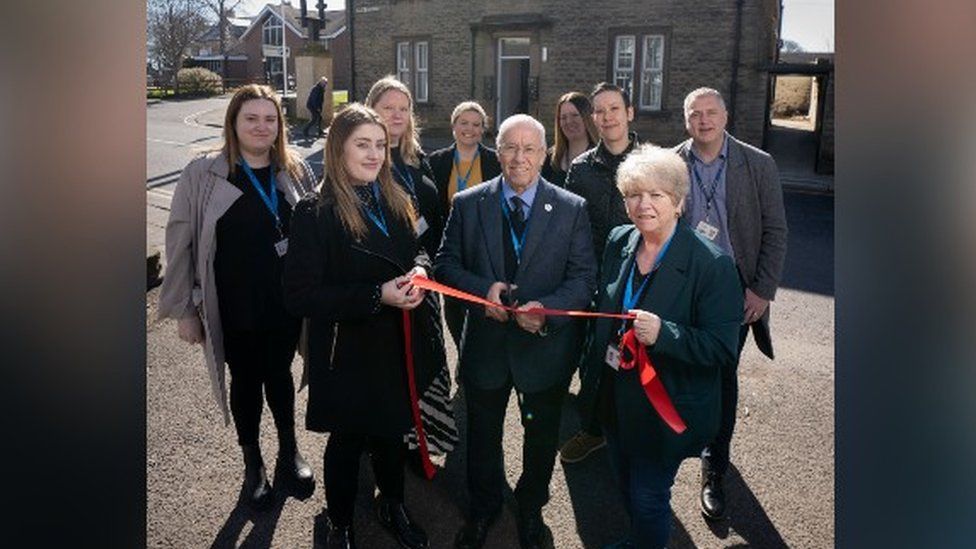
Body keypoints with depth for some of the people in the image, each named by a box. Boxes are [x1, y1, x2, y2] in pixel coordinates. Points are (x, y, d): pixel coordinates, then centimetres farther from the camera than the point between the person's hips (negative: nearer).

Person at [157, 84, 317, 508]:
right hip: (235, 308, -2)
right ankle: (252, 465, 36)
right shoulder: (203, 174, -10)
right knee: (246, 381, 15)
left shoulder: (295, 170, -1)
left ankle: (289, 450, 41)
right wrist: (184, 308, -5)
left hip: (286, 302, 2)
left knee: (279, 374, 19)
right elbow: (180, 242, -6)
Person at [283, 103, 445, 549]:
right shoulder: (316, 212, -17)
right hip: (349, 351, -5)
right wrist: (376, 296, -27)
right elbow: (301, 295, -20)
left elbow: (417, 250, 15)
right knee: (348, 440, 14)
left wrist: (420, 268, -10)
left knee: (394, 431, 23)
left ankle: (393, 507, 49)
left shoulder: (395, 201, 2)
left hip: (399, 345, 6)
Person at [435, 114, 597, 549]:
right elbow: (445, 265, -3)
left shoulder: (572, 209, -7)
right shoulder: (468, 204, -4)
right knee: (482, 435, 20)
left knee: (541, 438, 20)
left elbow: (584, 277, -9)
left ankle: (531, 510, 48)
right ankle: (483, 509, 48)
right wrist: (483, 288, -22)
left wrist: (547, 309, -27)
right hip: (485, 344, 1)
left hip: (546, 346, 0)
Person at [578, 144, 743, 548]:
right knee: (626, 489, 26)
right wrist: (594, 371, 6)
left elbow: (722, 348, -21)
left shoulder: (712, 265, -22)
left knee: (648, 498, 11)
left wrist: (663, 333, -34)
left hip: (664, 410, -6)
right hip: (614, 397, 6)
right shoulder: (618, 242, -3)